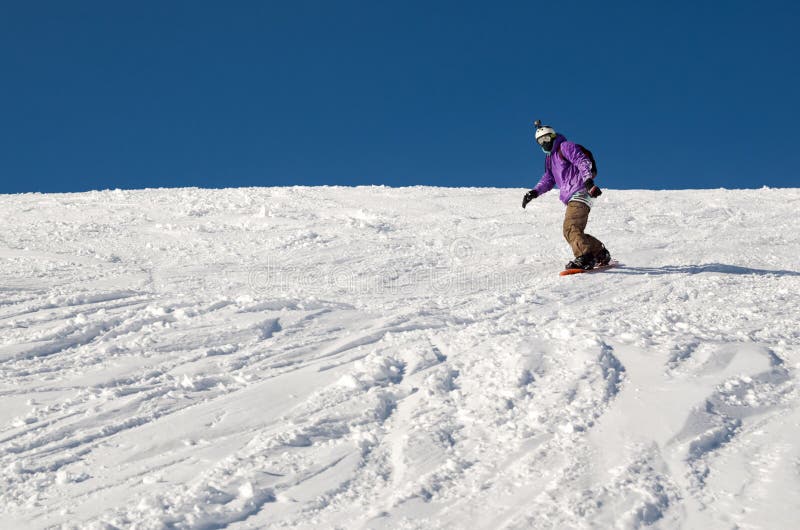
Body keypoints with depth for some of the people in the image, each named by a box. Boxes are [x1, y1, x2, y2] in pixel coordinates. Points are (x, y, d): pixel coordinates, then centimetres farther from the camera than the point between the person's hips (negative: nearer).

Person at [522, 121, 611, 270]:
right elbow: (548, 180, 29)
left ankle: (585, 257, -34)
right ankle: (601, 253, 14)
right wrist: (535, 192, 13)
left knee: (570, 228, -24)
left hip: (580, 192, -10)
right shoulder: (549, 158, 27)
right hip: (571, 198, 10)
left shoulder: (565, 147, 0)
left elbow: (583, 162, -13)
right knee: (575, 232, 7)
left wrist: (588, 179, -30)